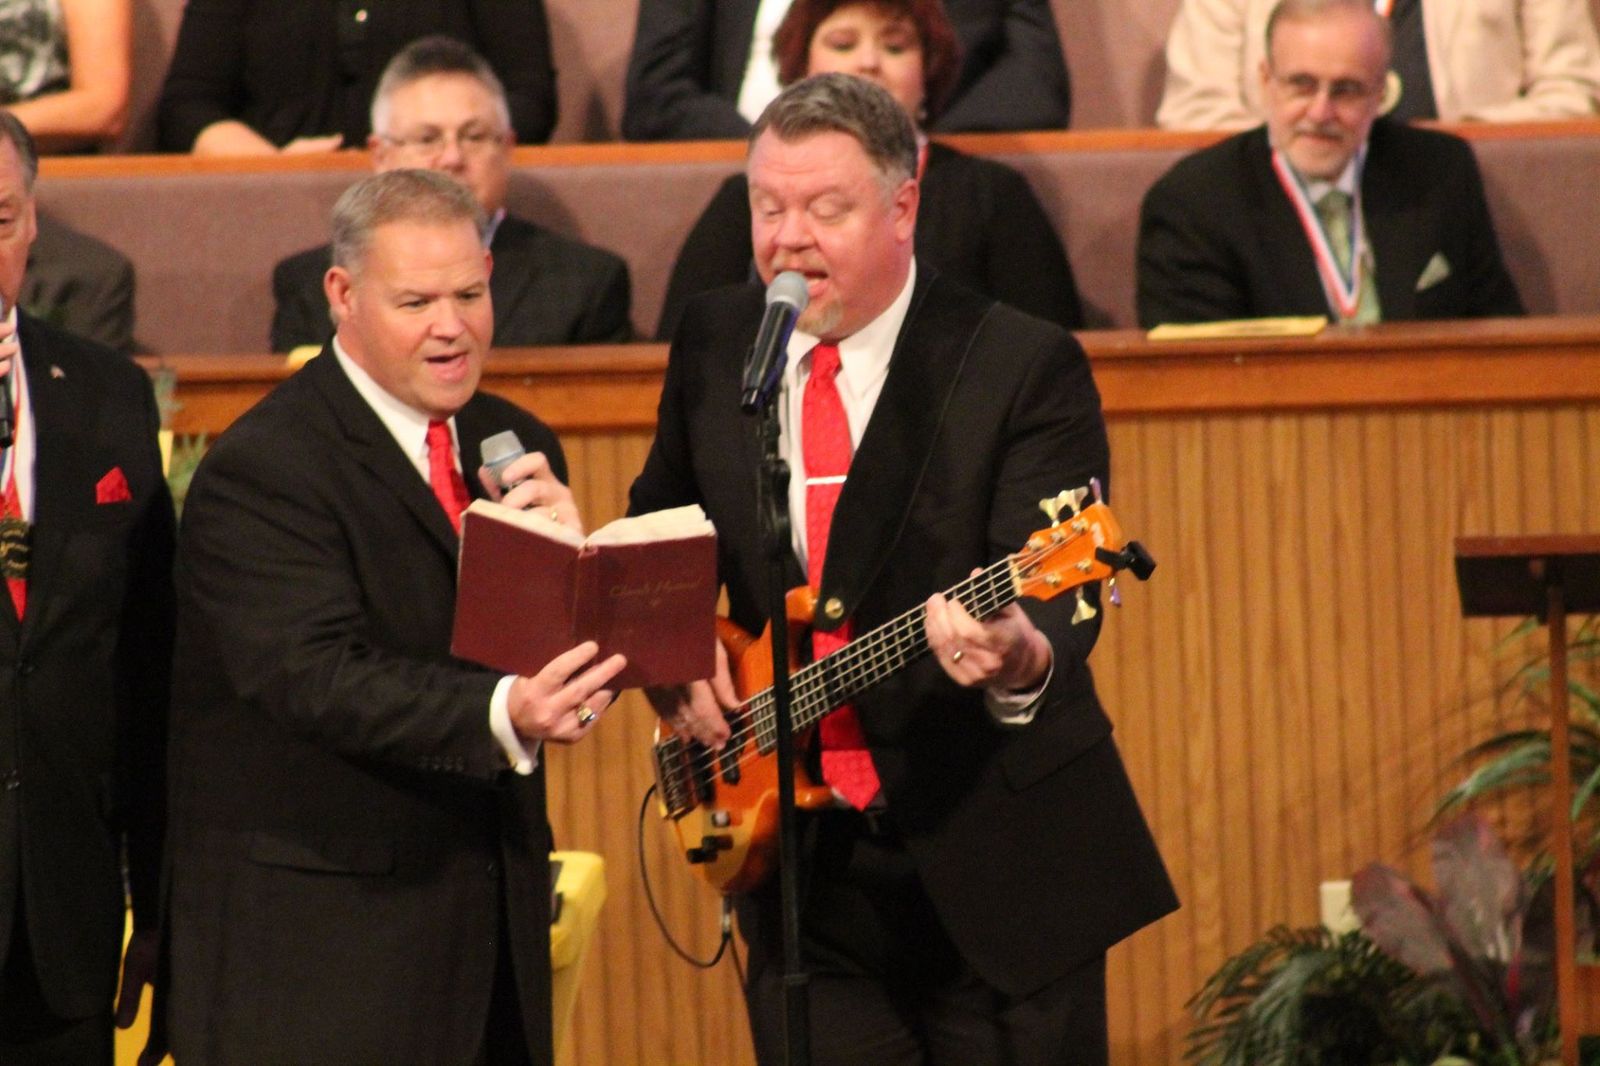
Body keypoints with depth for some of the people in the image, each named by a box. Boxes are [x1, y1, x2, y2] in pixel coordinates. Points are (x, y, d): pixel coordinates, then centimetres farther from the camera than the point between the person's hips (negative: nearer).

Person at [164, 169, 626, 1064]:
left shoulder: (515, 448, 13)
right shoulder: (262, 469, -11)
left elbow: (592, 662, 9)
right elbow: (315, 678, -24)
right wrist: (503, 714, -38)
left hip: (497, 915, 7)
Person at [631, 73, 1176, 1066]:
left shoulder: (1025, 368, -11)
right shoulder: (714, 344, 6)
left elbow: (1058, 599, -22)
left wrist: (1023, 659, -44)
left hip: (994, 855, -4)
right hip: (799, 860, 4)